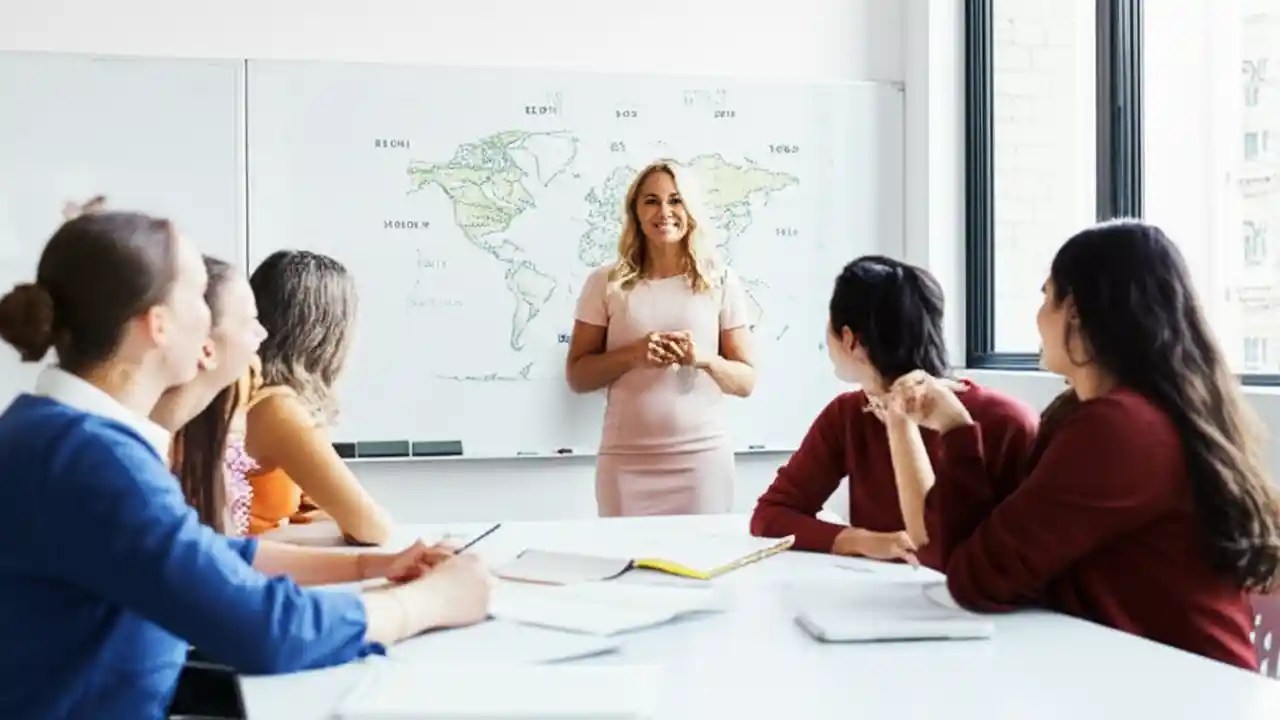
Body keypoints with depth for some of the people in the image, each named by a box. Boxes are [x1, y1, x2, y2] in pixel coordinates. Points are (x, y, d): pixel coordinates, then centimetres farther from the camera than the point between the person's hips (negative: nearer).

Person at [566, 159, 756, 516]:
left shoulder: (721, 282, 4)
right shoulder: (606, 282, 3)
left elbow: (746, 381, 5)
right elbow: (577, 376, 3)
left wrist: (704, 359, -14)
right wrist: (633, 355, -13)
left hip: (703, 458, 1)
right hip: (626, 461, 0)